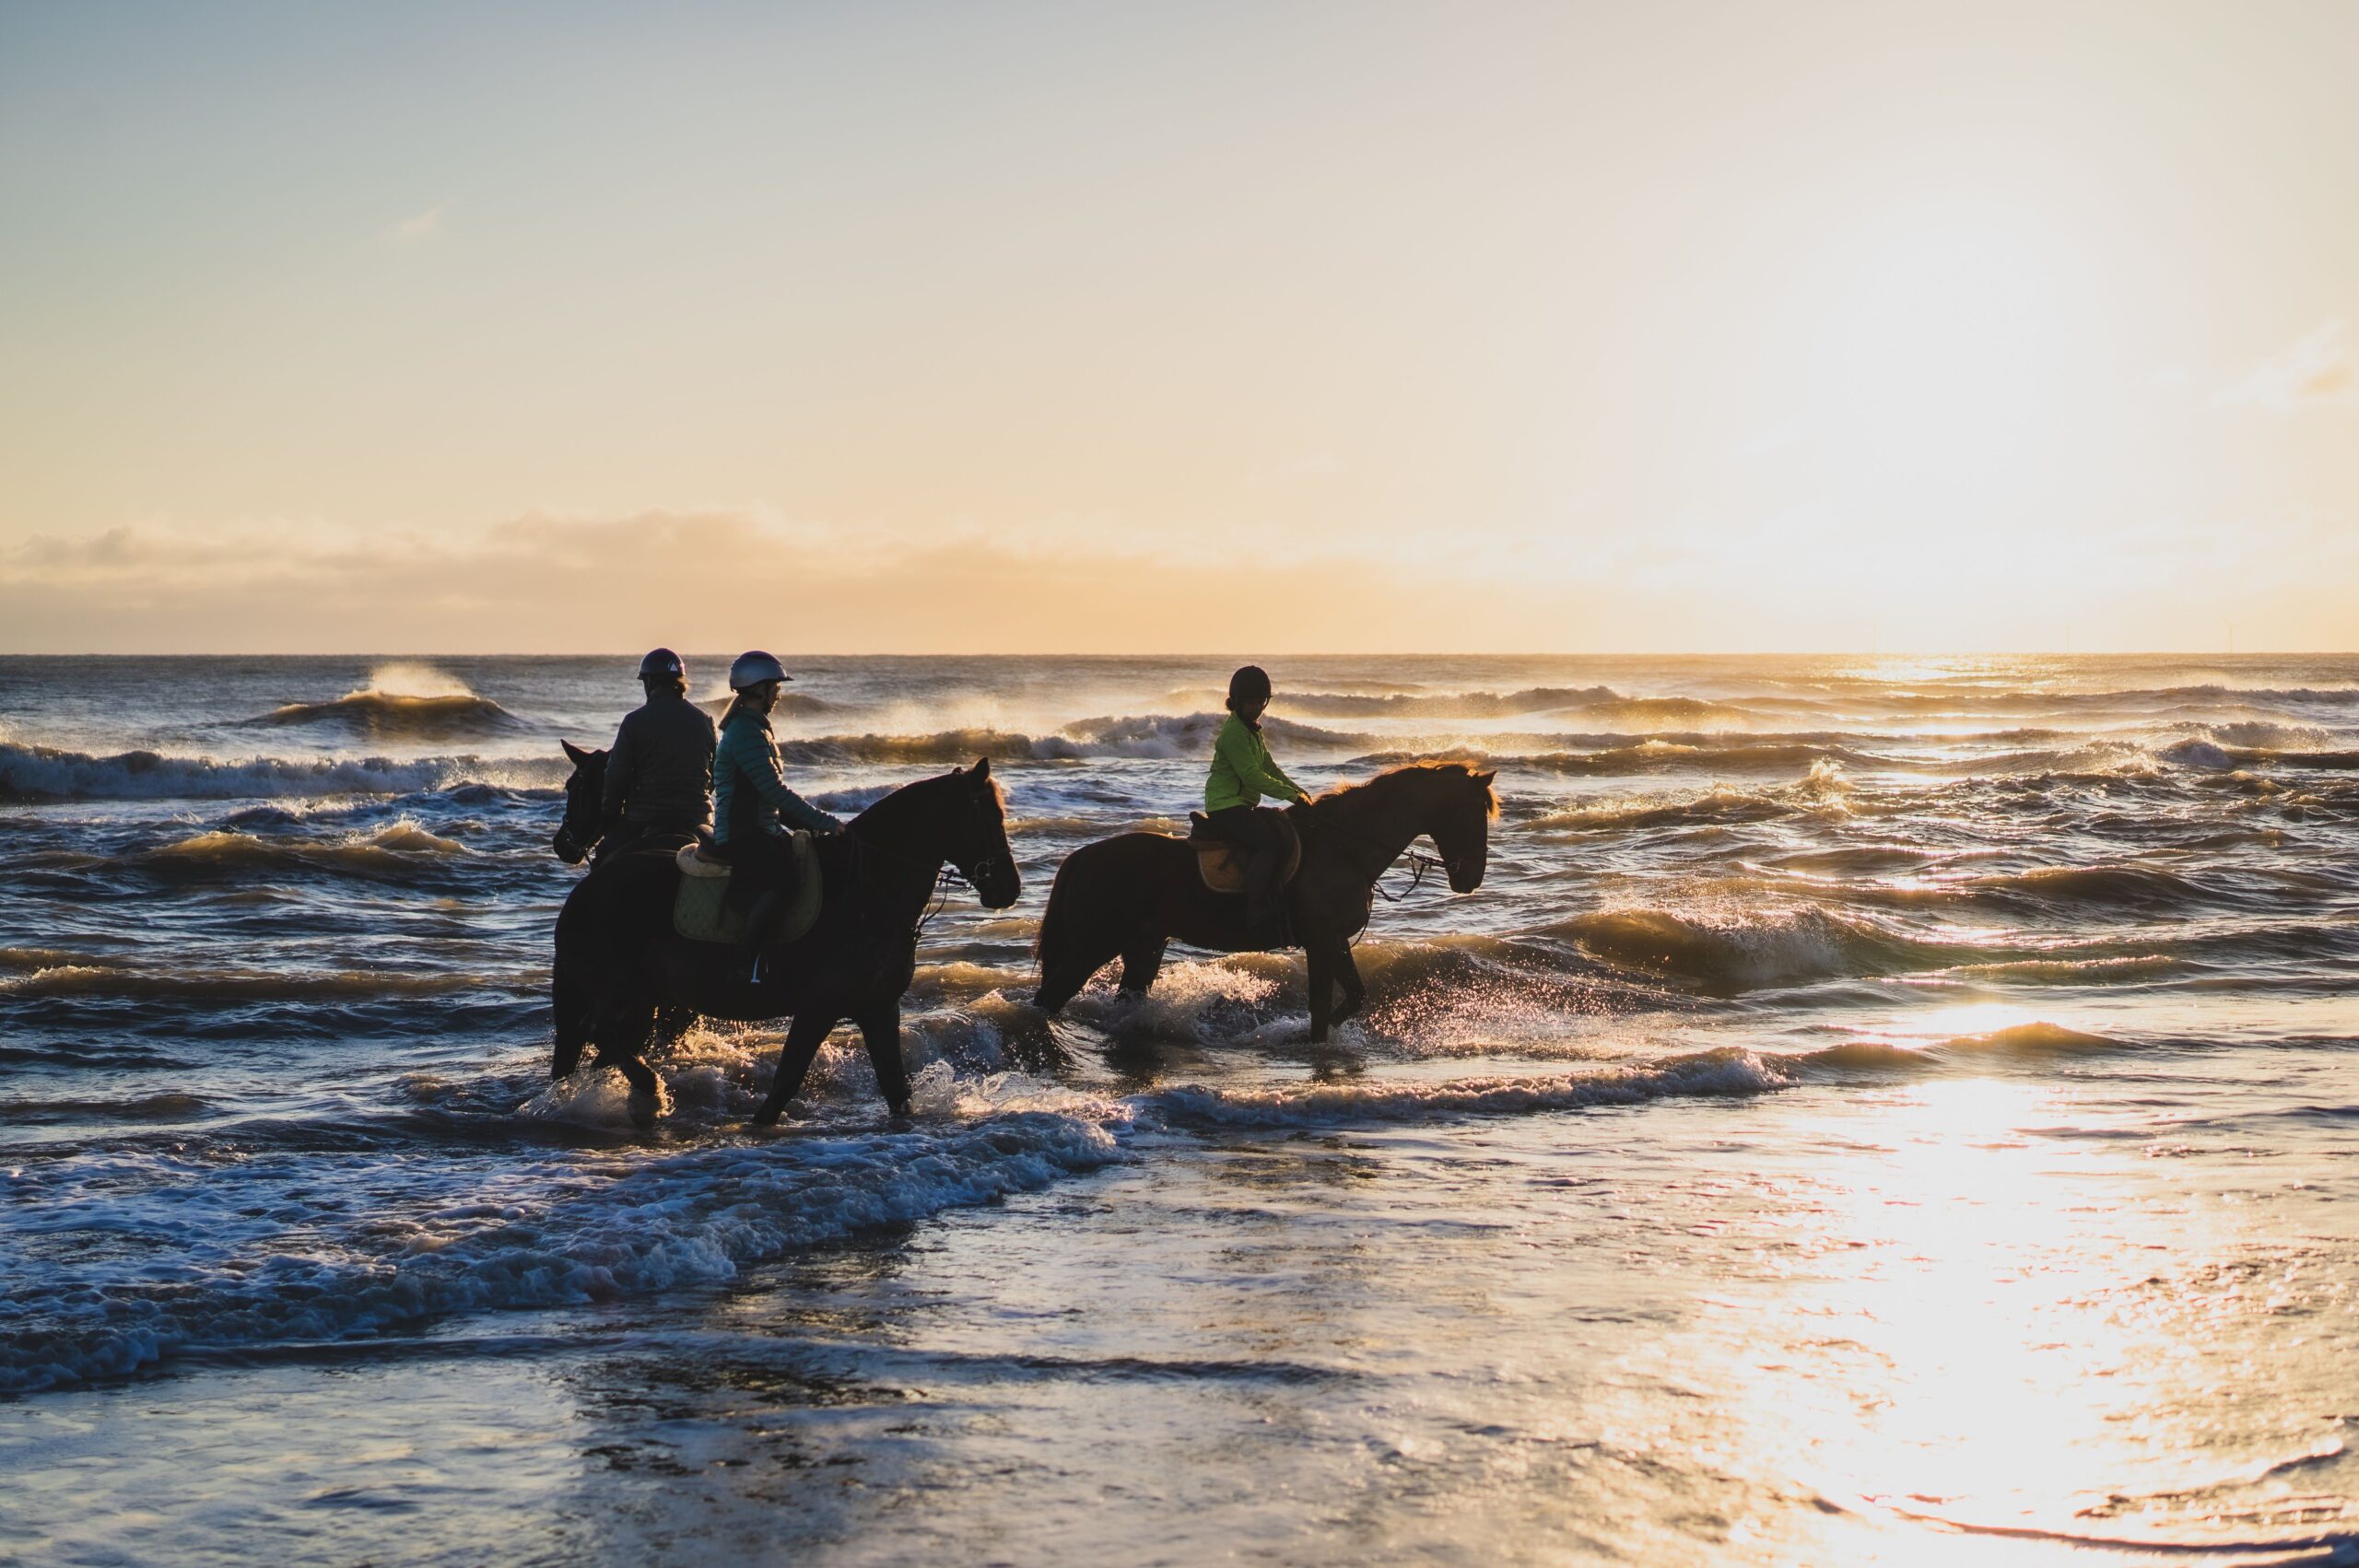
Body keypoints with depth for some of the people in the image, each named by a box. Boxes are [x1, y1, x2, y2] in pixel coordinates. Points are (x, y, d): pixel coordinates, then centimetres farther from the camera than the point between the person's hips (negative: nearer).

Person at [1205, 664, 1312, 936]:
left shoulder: (1252, 729, 17)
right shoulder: (1234, 732, -16)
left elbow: (1269, 767, 23)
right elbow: (1252, 776, -21)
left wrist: (1298, 790, 11)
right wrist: (1291, 794, -16)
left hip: (1242, 806, 11)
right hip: (1226, 808, -11)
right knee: (1271, 842, -26)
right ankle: (1254, 913, -29)